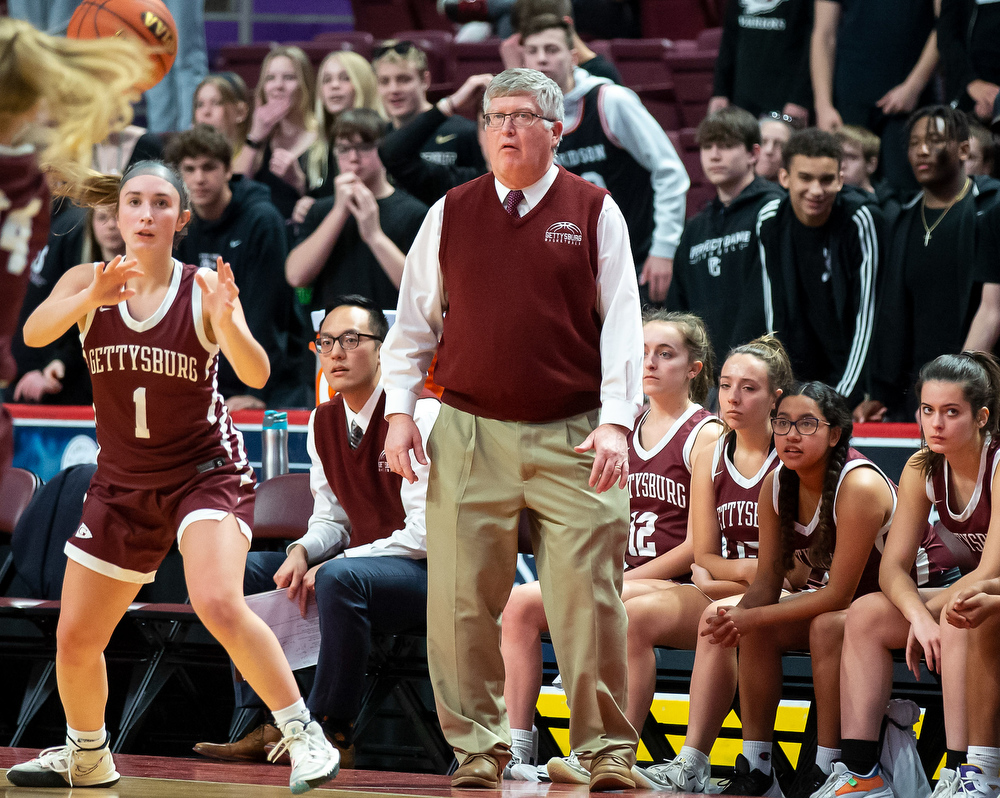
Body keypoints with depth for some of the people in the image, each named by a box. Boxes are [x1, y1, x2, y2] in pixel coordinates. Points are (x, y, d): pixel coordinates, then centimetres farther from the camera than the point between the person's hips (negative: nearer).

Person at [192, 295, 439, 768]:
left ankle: (331, 729, -25)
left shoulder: (419, 415, -15)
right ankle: (264, 728, -6)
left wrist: (333, 564, -21)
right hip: (357, 563, 8)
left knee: (339, 579, -37)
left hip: (424, 572, -8)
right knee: (244, 569, -2)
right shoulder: (323, 422, 9)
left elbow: (426, 532, -20)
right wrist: (303, 552, -9)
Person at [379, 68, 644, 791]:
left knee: (588, 597, -5)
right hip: (469, 433, 2)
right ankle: (478, 748, 10)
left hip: (572, 436, -2)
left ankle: (607, 751, 4)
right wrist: (400, 408, 4)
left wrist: (614, 422, -8)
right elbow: (415, 320, 15)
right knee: (464, 600, -1)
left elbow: (622, 322, 2)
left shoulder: (594, 212, 5)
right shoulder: (450, 215, 10)